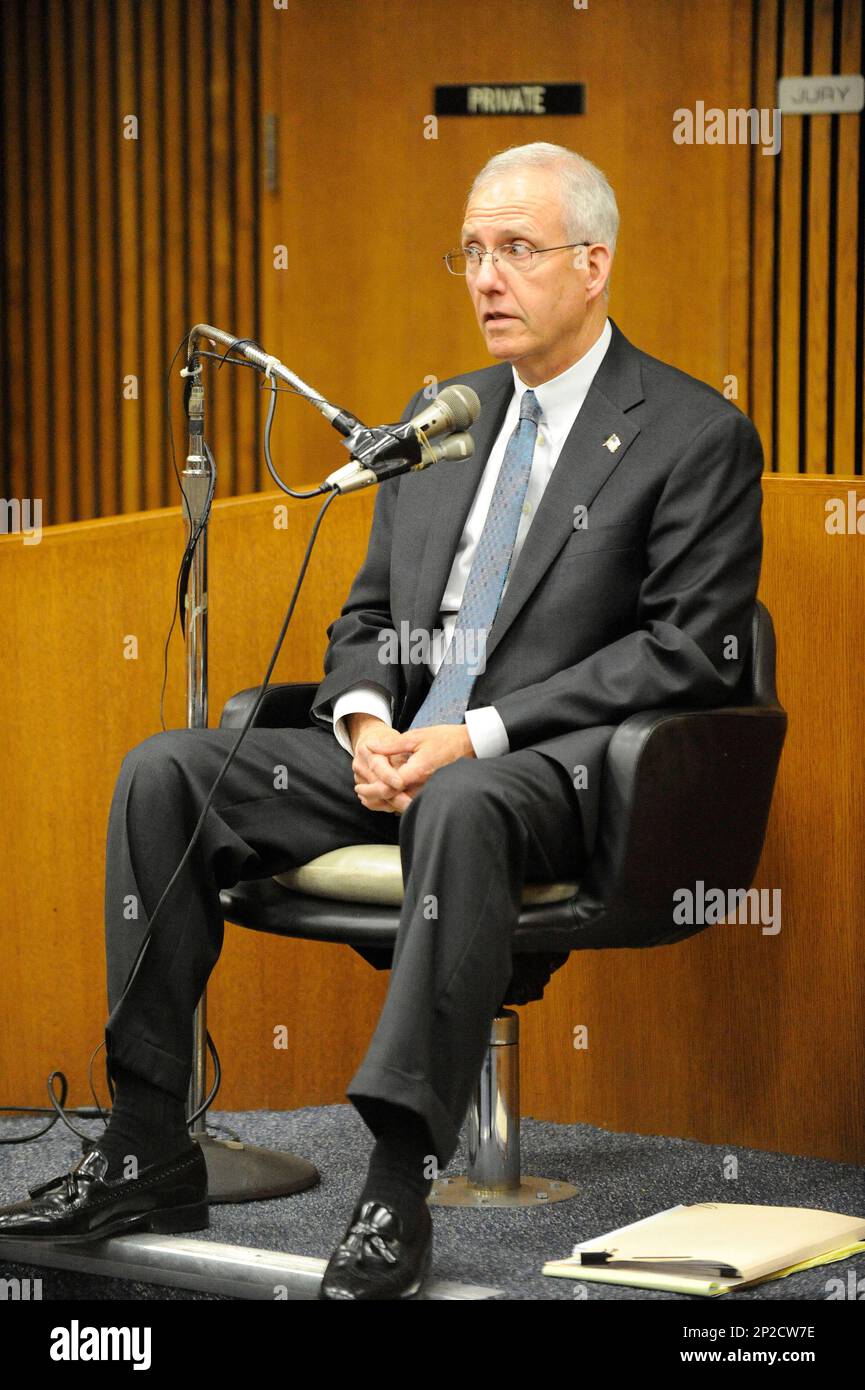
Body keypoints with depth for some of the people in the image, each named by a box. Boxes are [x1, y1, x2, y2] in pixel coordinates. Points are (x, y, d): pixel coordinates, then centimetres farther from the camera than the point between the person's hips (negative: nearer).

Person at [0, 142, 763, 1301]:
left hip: (552, 768, -7)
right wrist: (366, 722, -5)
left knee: (461, 807, -41)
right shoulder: (438, 416, 18)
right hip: (400, 746, 7)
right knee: (166, 772, -12)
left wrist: (476, 736, -18)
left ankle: (401, 1190, -39)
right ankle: (150, 1153, -12)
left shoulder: (696, 434, -3)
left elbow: (688, 651, -11)